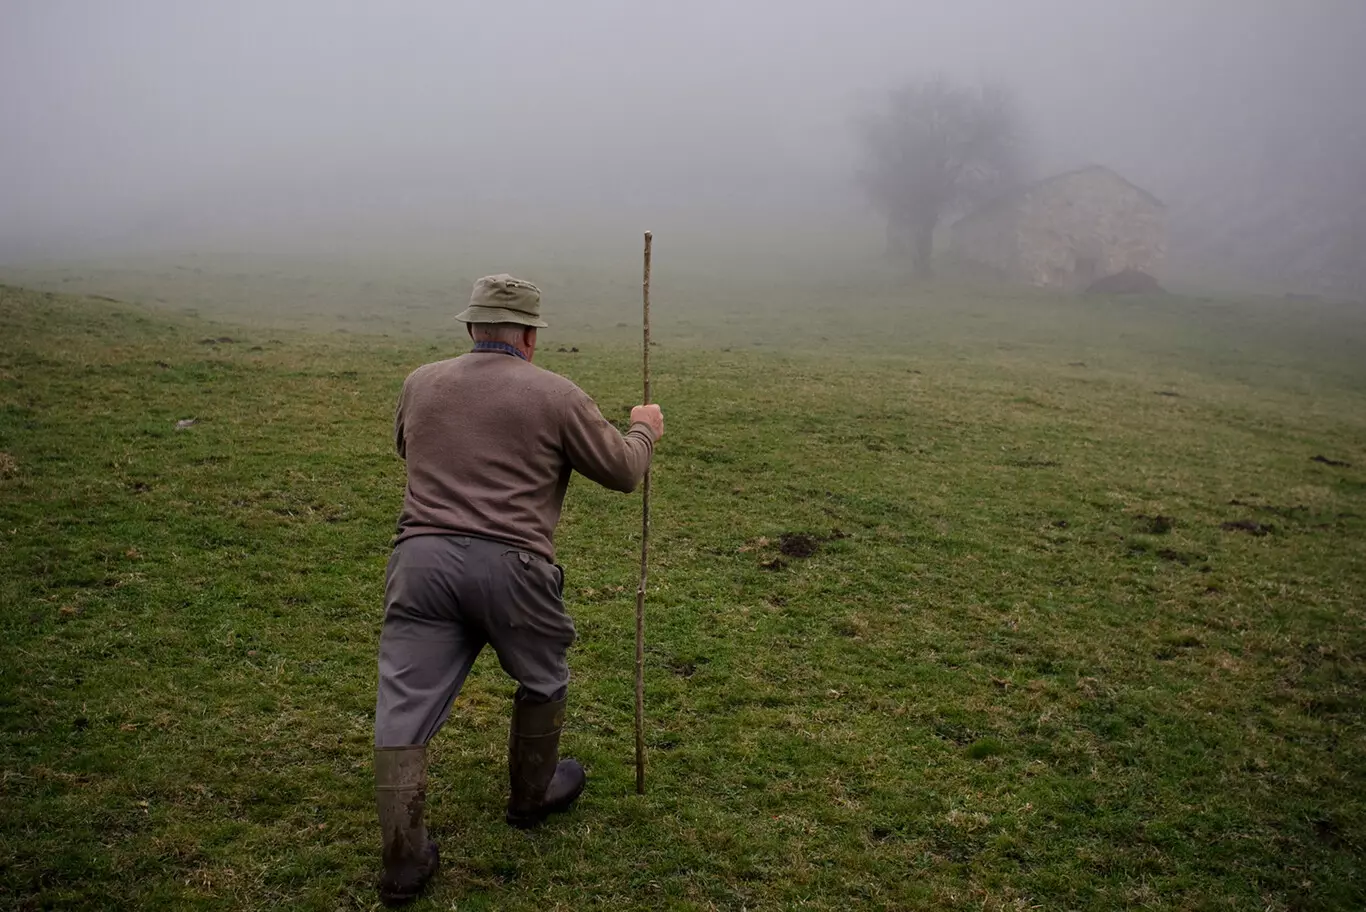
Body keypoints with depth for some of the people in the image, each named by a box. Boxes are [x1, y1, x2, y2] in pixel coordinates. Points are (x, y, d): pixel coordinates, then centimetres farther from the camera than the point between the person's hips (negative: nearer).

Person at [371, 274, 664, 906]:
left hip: (421, 554, 3)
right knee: (542, 682, 24)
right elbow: (622, 473, 9)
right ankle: (531, 796, 42)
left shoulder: (420, 383, 12)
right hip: (510, 565, -2)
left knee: (404, 707, 6)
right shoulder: (557, 396, 0)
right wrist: (644, 430, 29)